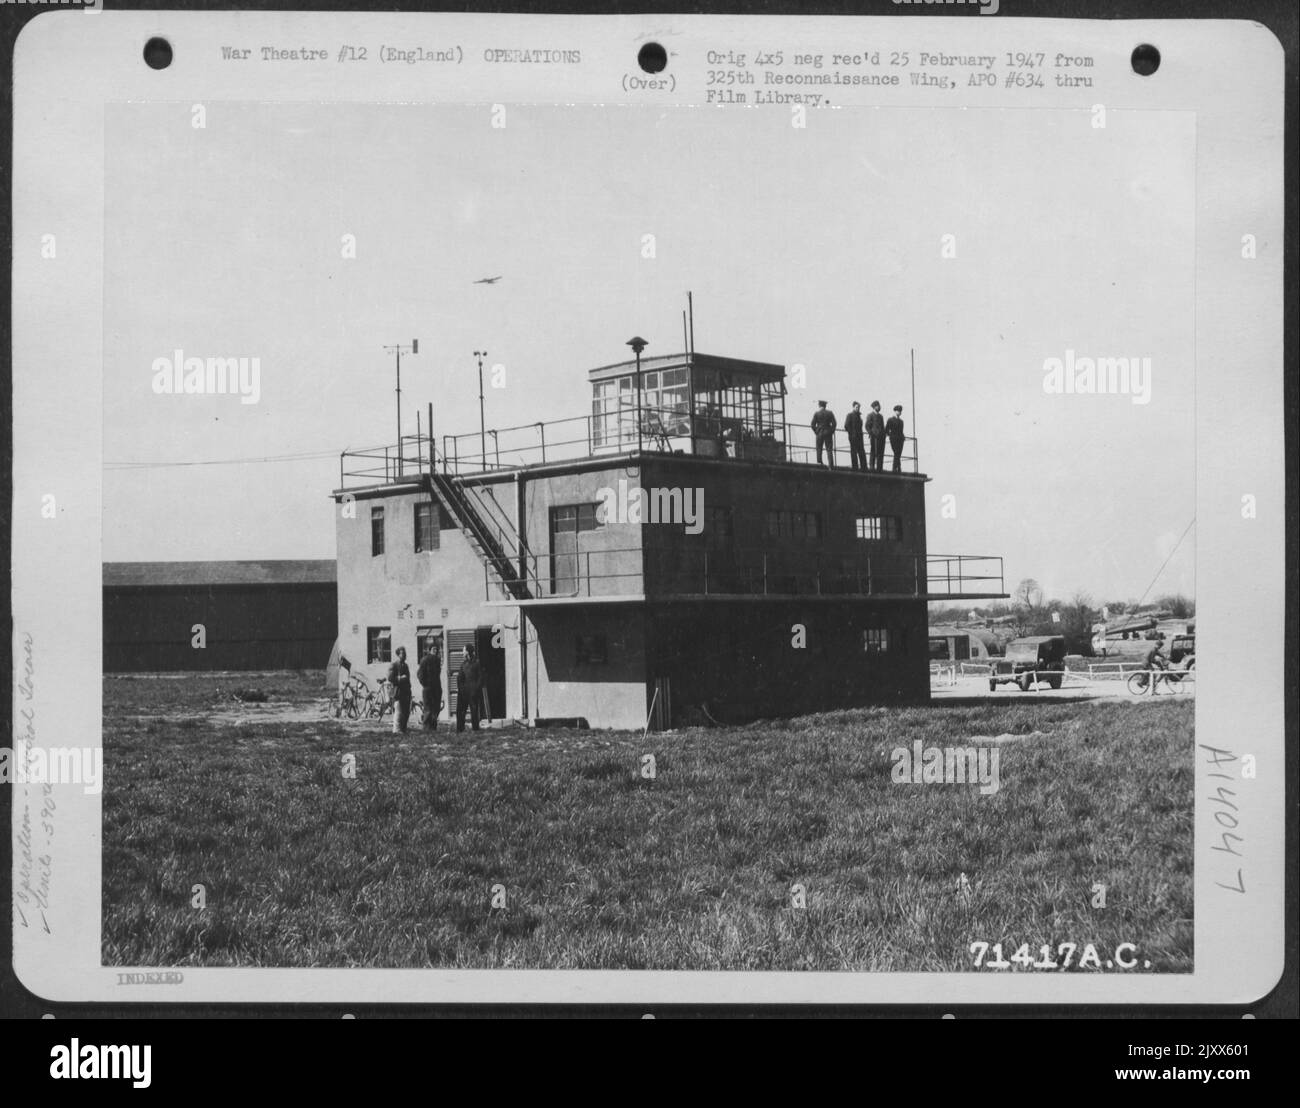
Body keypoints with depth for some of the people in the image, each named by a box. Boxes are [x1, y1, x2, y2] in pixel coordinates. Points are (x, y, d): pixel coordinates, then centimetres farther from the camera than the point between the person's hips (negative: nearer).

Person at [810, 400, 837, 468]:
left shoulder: (816, 413, -2)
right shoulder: (830, 413, 3)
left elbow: (813, 424, -6)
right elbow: (834, 423, -2)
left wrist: (816, 431, 5)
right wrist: (831, 431, 7)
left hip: (819, 433, -1)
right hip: (828, 433, 1)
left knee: (819, 448, 11)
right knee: (829, 450, 0)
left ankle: (819, 462, 0)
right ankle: (831, 466, -6)